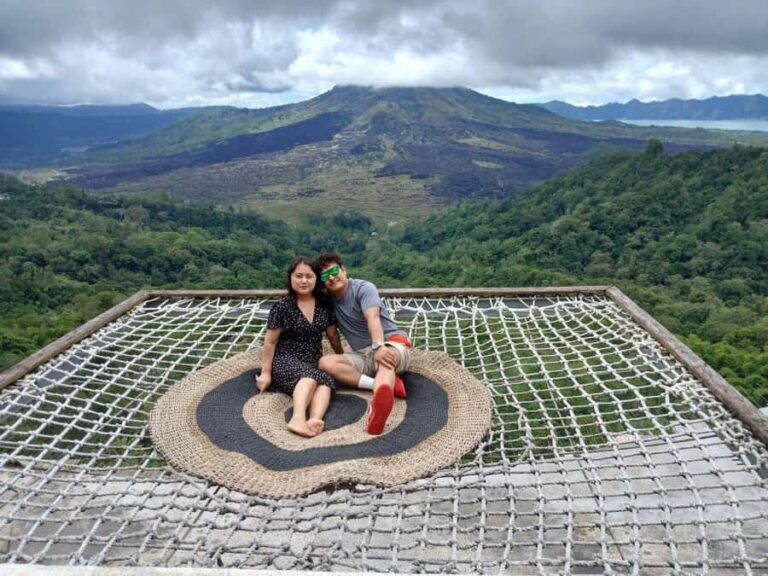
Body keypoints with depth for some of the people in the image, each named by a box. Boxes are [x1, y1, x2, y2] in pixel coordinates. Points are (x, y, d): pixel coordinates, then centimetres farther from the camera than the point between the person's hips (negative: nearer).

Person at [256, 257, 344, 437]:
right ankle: (298, 418, -59)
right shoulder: (282, 306, -7)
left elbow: (333, 335, 16)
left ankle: (315, 419, -57)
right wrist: (266, 373, -3)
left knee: (326, 381, -32)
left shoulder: (325, 304, 5)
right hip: (285, 361, -3)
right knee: (311, 376, -37)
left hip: (314, 363, 4)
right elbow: (270, 342, -2)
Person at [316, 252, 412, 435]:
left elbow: (373, 317, -26)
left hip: (391, 342, -6)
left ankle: (377, 407, -76)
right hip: (363, 356, 6)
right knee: (325, 362, -21)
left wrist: (379, 347, -42)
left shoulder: (363, 288, -8)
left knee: (386, 358, -42)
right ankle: (386, 385, -34)